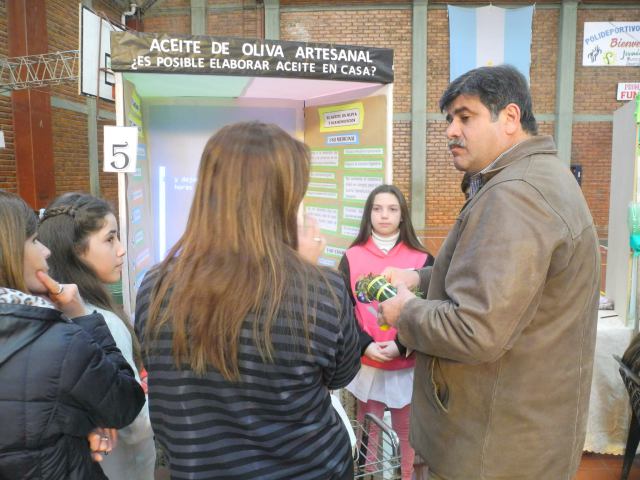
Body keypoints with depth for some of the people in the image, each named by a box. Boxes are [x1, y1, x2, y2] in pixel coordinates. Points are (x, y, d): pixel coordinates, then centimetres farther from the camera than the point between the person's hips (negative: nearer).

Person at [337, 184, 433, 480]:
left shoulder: (421, 259, -1)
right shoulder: (352, 257, 1)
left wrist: (401, 345, -15)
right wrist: (366, 345, -14)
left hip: (408, 365, 0)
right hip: (366, 365, 1)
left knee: (408, 434, 12)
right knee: (367, 435, 13)